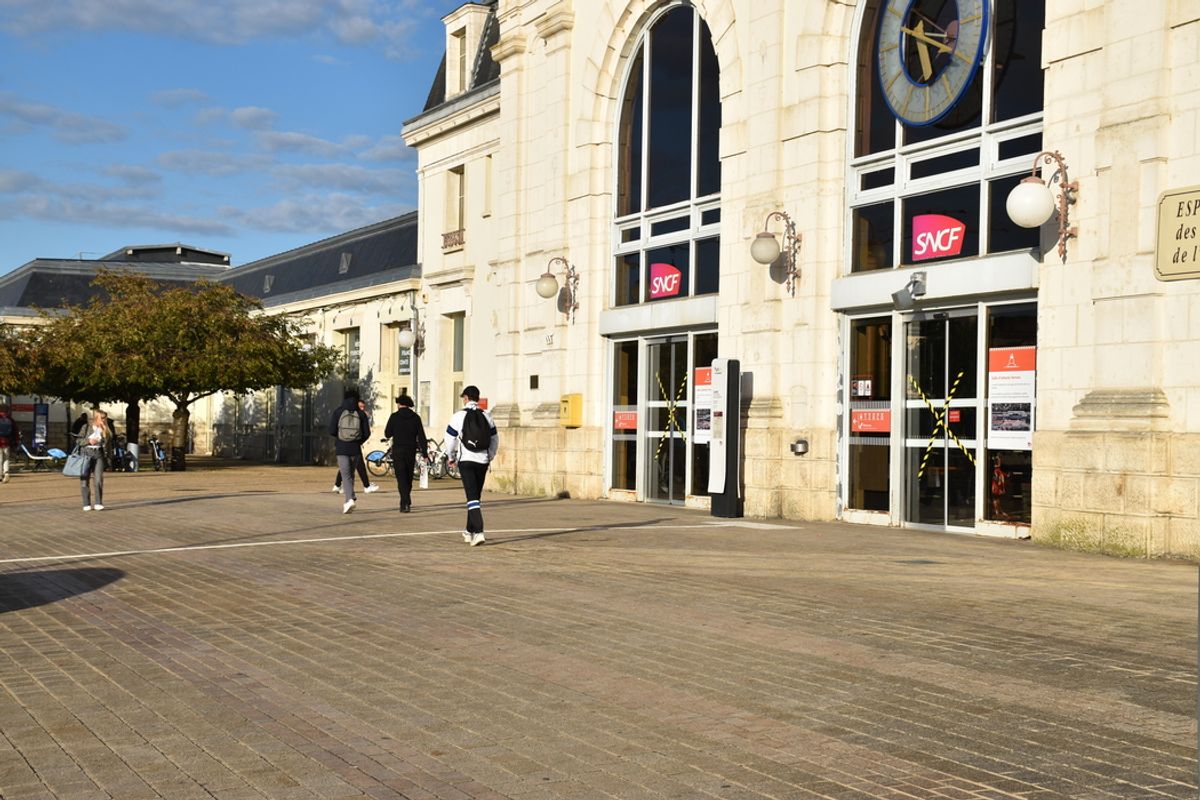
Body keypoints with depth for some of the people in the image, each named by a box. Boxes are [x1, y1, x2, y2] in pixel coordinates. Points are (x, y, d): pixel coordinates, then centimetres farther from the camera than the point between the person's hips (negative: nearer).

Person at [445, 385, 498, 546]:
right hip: (482, 460, 4)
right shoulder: (486, 416, 8)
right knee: (475, 496, 16)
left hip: (466, 460, -4)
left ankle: (478, 532, -21)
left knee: (472, 497, -8)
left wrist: (451, 457, 13)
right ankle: (470, 531, 26)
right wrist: (490, 457, 24)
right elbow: (495, 439, 12)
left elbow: (451, 438, -2)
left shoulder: (459, 415, -5)